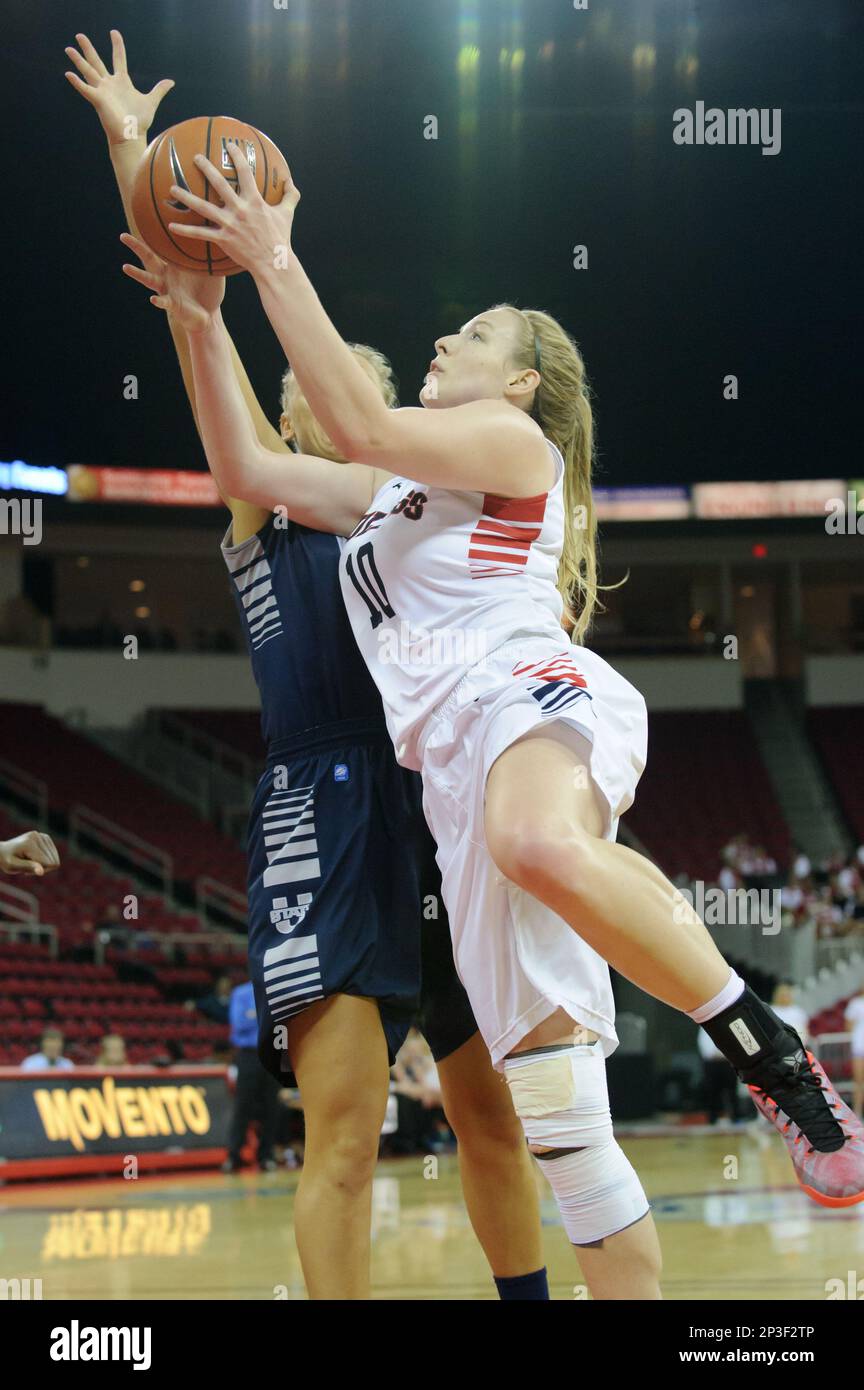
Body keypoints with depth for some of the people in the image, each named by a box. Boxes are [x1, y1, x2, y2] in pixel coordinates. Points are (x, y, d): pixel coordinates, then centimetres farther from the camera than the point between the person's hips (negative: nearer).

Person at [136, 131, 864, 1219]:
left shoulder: (513, 441, 12)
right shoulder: (394, 490, 36)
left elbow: (361, 426, -4)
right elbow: (243, 470, 34)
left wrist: (275, 265, -2)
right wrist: (202, 315, 27)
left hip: (534, 689, -7)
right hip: (457, 760, 7)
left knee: (538, 844, -45)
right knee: (539, 1079, -8)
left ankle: (775, 1060, -37)